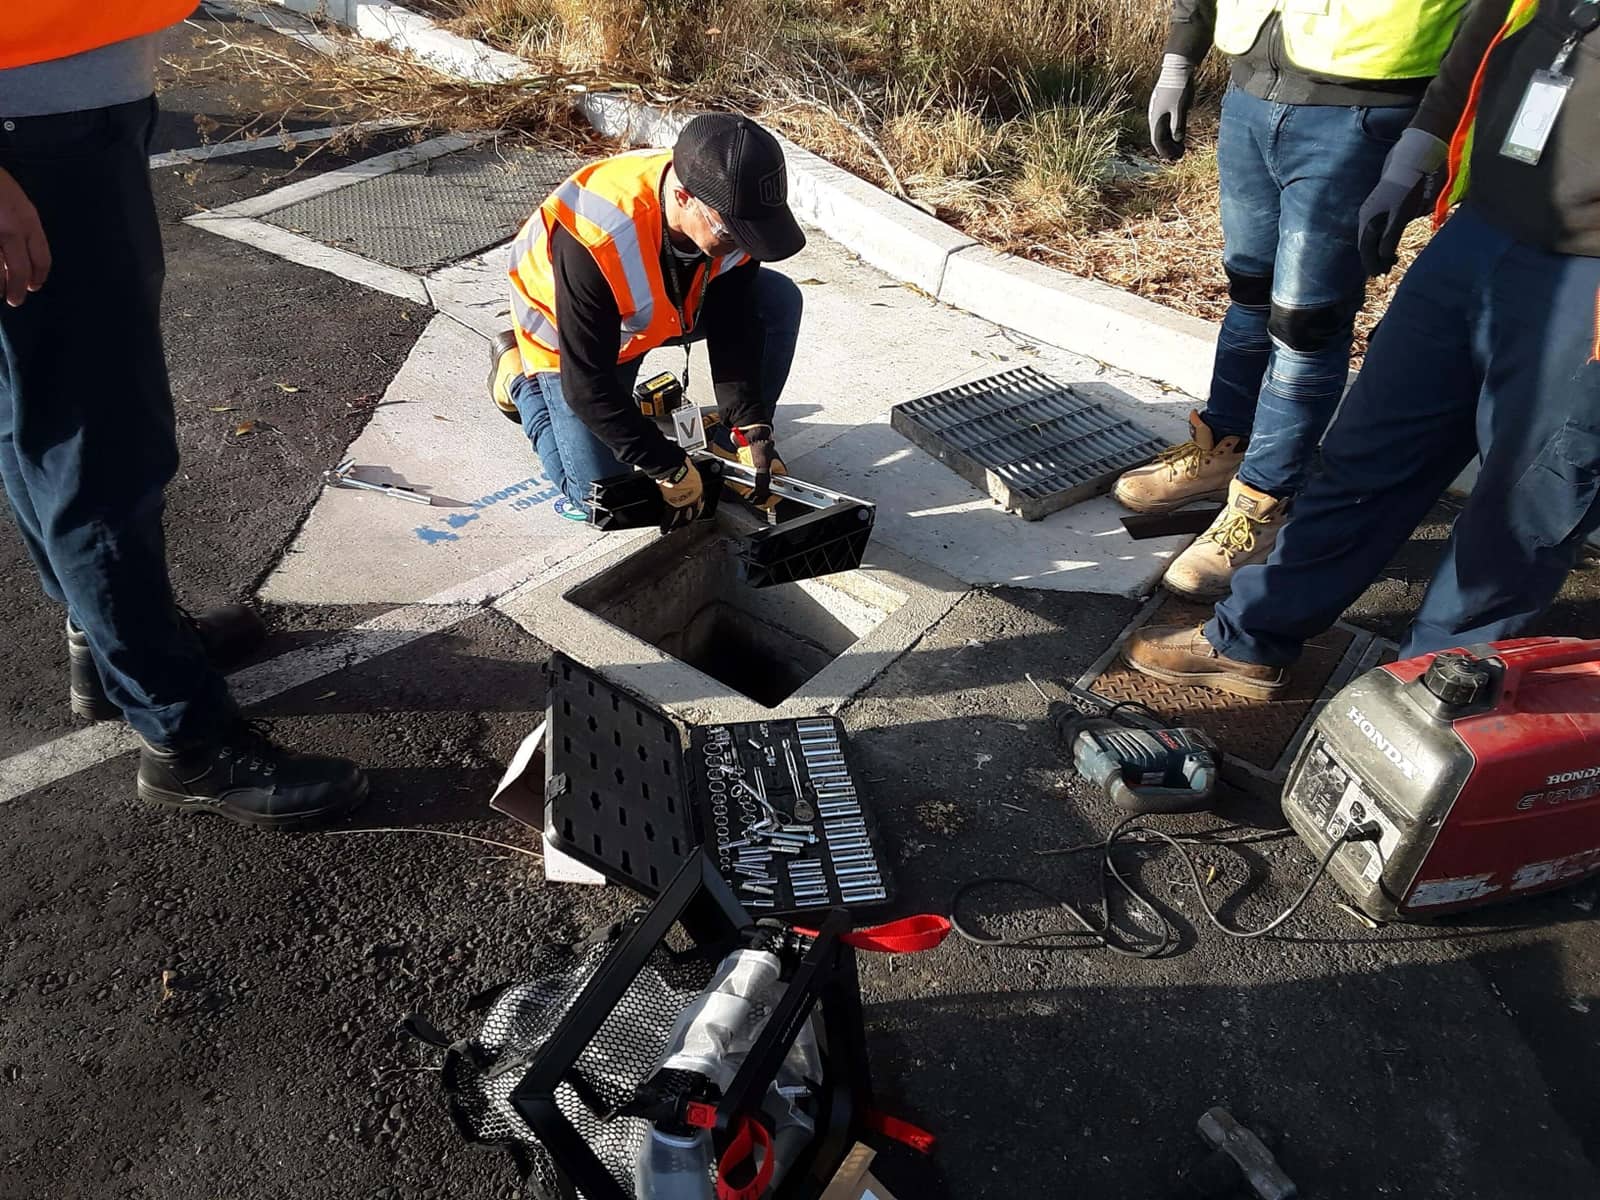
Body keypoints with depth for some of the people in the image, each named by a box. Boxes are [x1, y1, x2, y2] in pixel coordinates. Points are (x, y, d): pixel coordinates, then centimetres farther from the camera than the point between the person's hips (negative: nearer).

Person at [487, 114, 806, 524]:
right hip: (569, 330, -4)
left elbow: (733, 330, -15)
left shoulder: (731, 213, -27)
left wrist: (752, 429, -25)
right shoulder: (593, 243, -43)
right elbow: (587, 387, -35)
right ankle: (518, 372, 16)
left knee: (779, 301, -17)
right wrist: (669, 468, -29)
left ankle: (730, 446, 0)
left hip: (670, 305, 5)